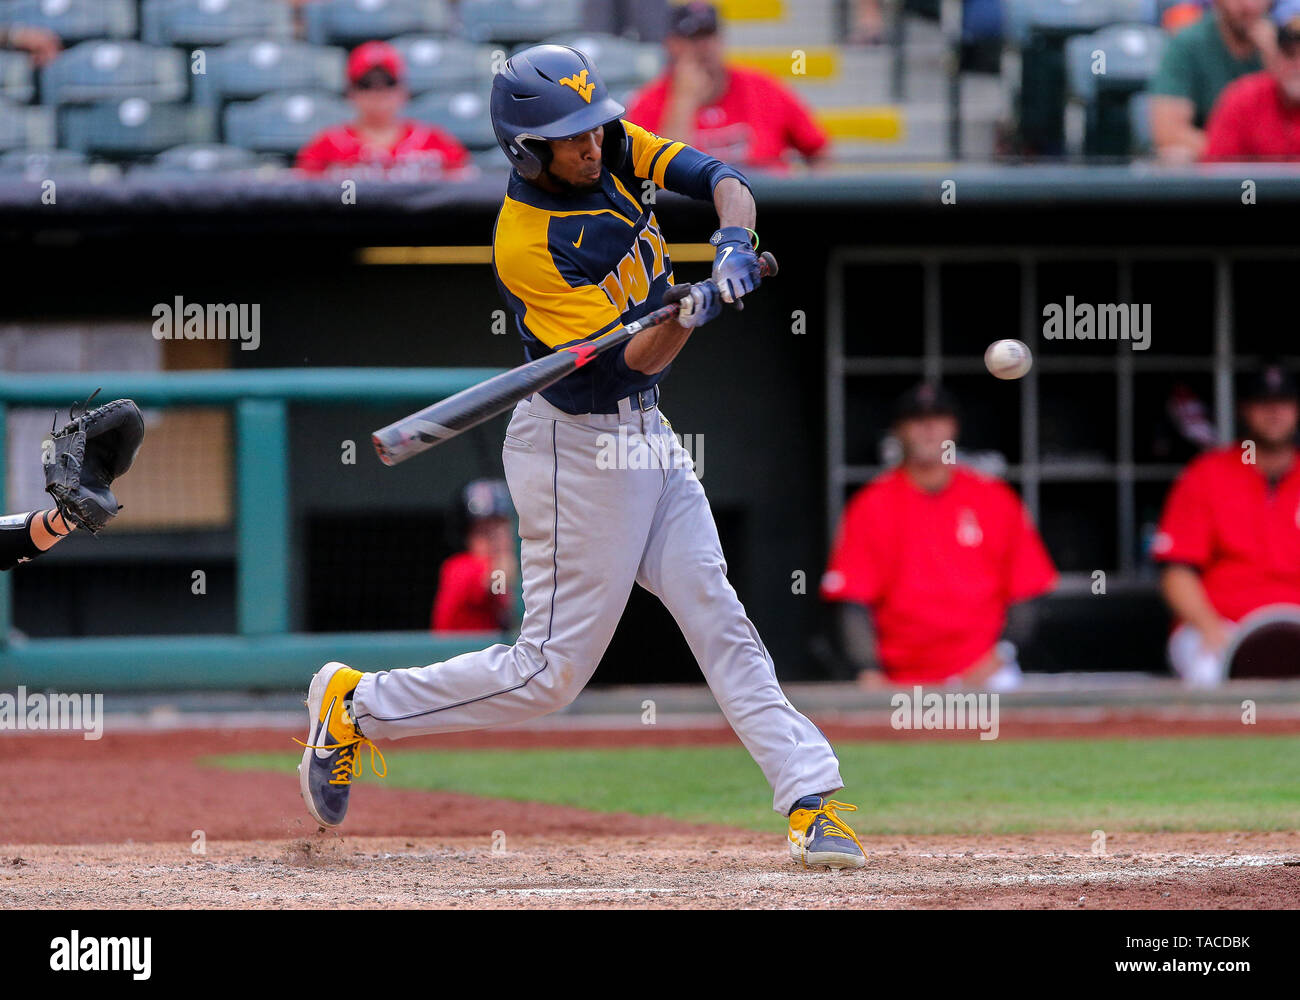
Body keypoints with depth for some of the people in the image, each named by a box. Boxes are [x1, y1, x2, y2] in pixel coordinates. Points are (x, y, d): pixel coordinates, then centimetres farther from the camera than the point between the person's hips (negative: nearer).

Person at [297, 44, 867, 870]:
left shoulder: (613, 149, -2)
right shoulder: (525, 245, -23)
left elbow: (719, 179, -9)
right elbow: (634, 361, -23)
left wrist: (734, 242, -29)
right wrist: (695, 313, -41)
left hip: (645, 434, 7)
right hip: (580, 450, -7)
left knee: (717, 617, 0)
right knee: (551, 671, -2)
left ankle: (812, 802, -4)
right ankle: (354, 705, 13)